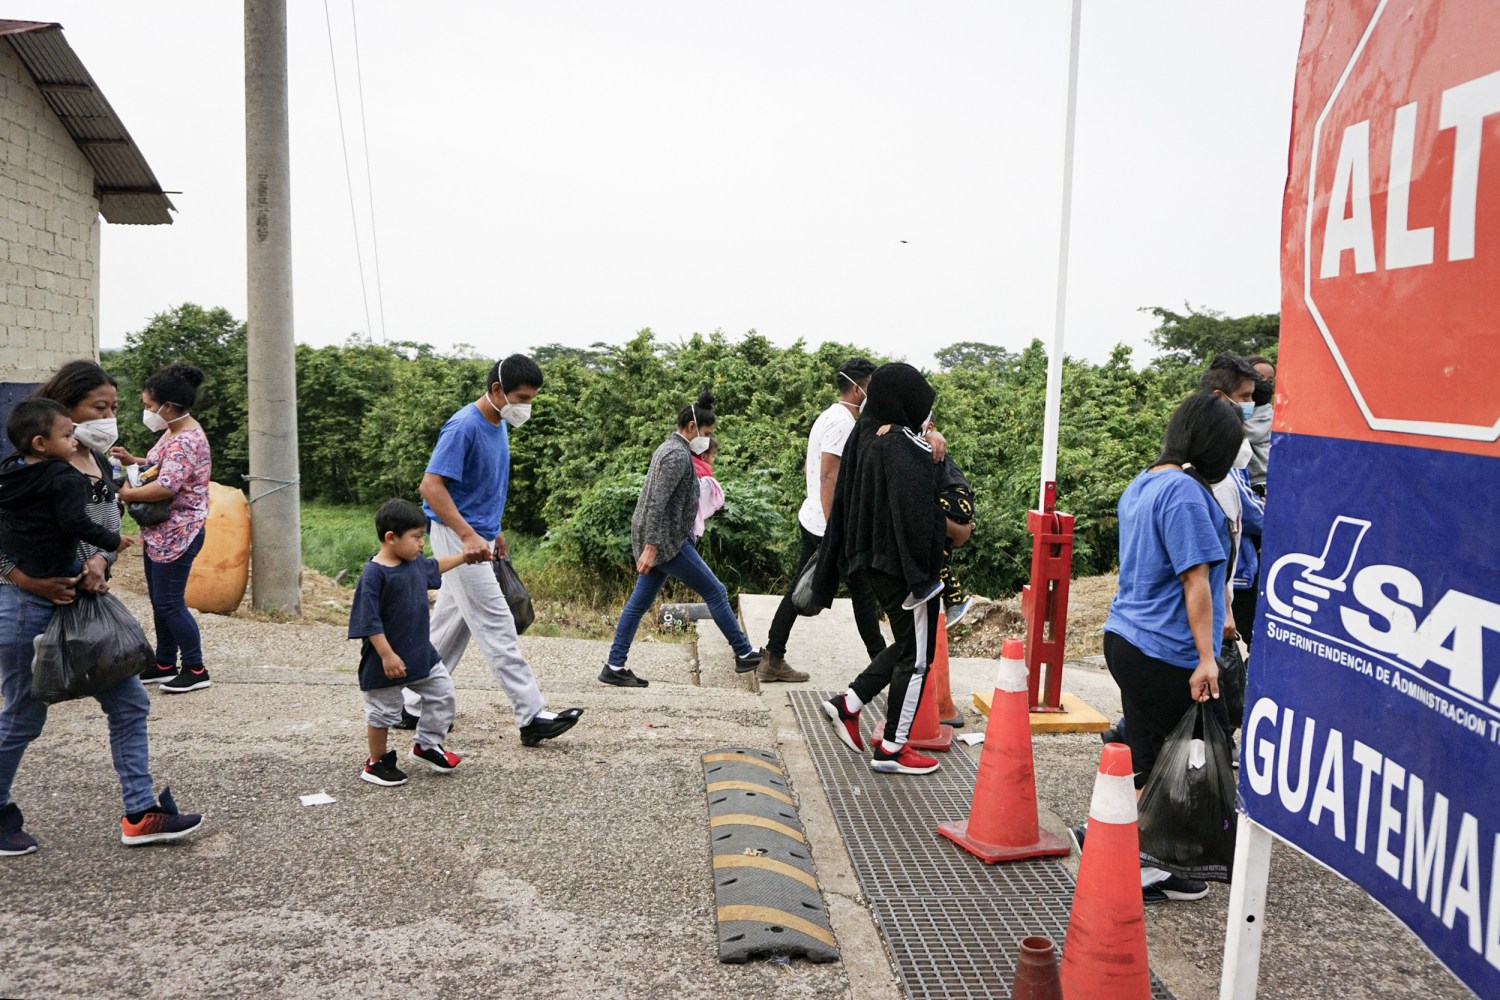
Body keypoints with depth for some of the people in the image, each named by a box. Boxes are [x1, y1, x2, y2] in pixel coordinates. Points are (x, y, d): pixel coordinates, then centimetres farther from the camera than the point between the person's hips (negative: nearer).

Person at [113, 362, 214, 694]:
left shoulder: (185, 440, -21)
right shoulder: (173, 433, 11)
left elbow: (166, 486, -29)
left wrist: (128, 494, -15)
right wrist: (132, 461, 11)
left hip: (177, 533, -10)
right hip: (160, 531, 10)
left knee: (169, 602, -5)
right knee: (159, 600, 16)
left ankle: (196, 670, 5)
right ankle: (165, 664, 26)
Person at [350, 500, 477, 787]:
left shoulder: (415, 563, 1)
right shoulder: (374, 574, -23)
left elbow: (434, 567, 26)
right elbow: (369, 621, -24)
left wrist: (465, 556, 31)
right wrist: (387, 655, -26)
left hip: (421, 653, 8)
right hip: (388, 661, -8)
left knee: (443, 695, 14)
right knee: (383, 712, 8)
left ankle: (426, 746, 32)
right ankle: (377, 763, 27)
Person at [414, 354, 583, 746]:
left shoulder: (500, 425, 9)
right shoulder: (464, 426, -20)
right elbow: (431, 485, -25)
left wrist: (494, 532, 23)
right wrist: (468, 536, -32)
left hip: (478, 537, 9)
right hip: (457, 538, -9)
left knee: (451, 624, 14)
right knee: (497, 627, -9)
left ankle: (415, 704, 25)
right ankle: (531, 716, -7)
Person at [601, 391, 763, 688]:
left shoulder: (669, 448, 15)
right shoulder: (679, 455, -16)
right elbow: (657, 502, -23)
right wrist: (650, 547, -27)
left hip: (656, 540, 10)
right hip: (665, 540, -10)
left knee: (640, 601, 9)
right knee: (715, 591, 1)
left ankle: (614, 667, 10)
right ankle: (744, 654, 10)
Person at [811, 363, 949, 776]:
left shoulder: (863, 437, 7)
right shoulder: (902, 446, -19)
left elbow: (844, 504, 12)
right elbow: (914, 514, -24)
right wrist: (923, 574, -20)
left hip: (871, 559, 9)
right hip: (901, 565, -9)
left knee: (906, 644, 22)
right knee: (917, 653, 4)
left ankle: (847, 704, 19)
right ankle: (891, 749, 12)